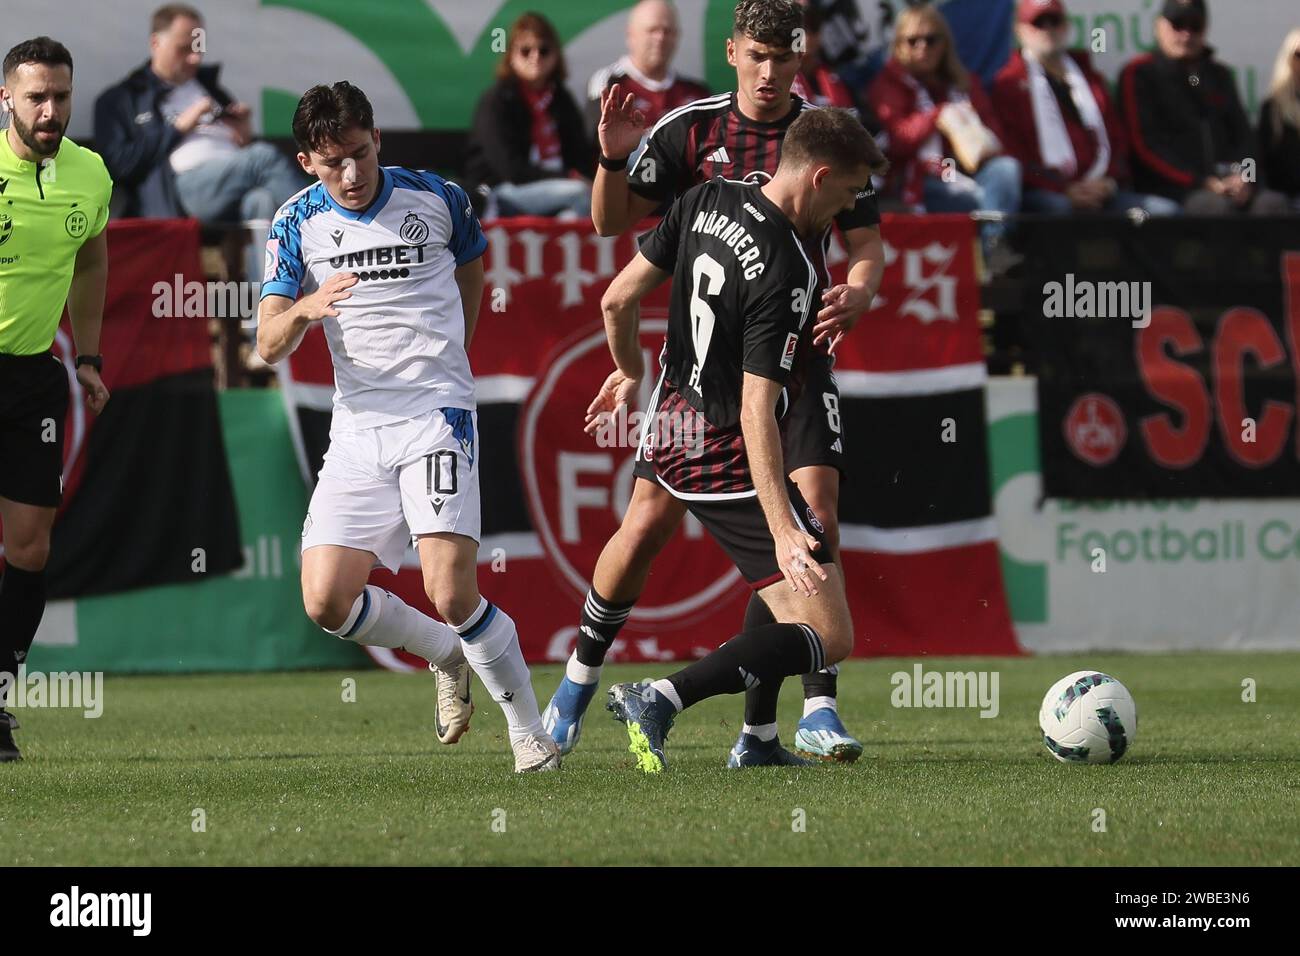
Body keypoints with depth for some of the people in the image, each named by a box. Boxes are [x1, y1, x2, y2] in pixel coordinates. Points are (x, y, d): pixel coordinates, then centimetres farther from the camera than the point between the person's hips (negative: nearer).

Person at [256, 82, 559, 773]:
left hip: (437, 414, -3)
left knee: (451, 593, -19)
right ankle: (450, 657, 20)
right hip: (357, 428, 3)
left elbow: (471, 268, 22)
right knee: (326, 601, -7)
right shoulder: (299, 223, 1)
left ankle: (529, 733, -3)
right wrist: (302, 311, -26)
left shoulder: (437, 199, 0)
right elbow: (268, 346, -5)